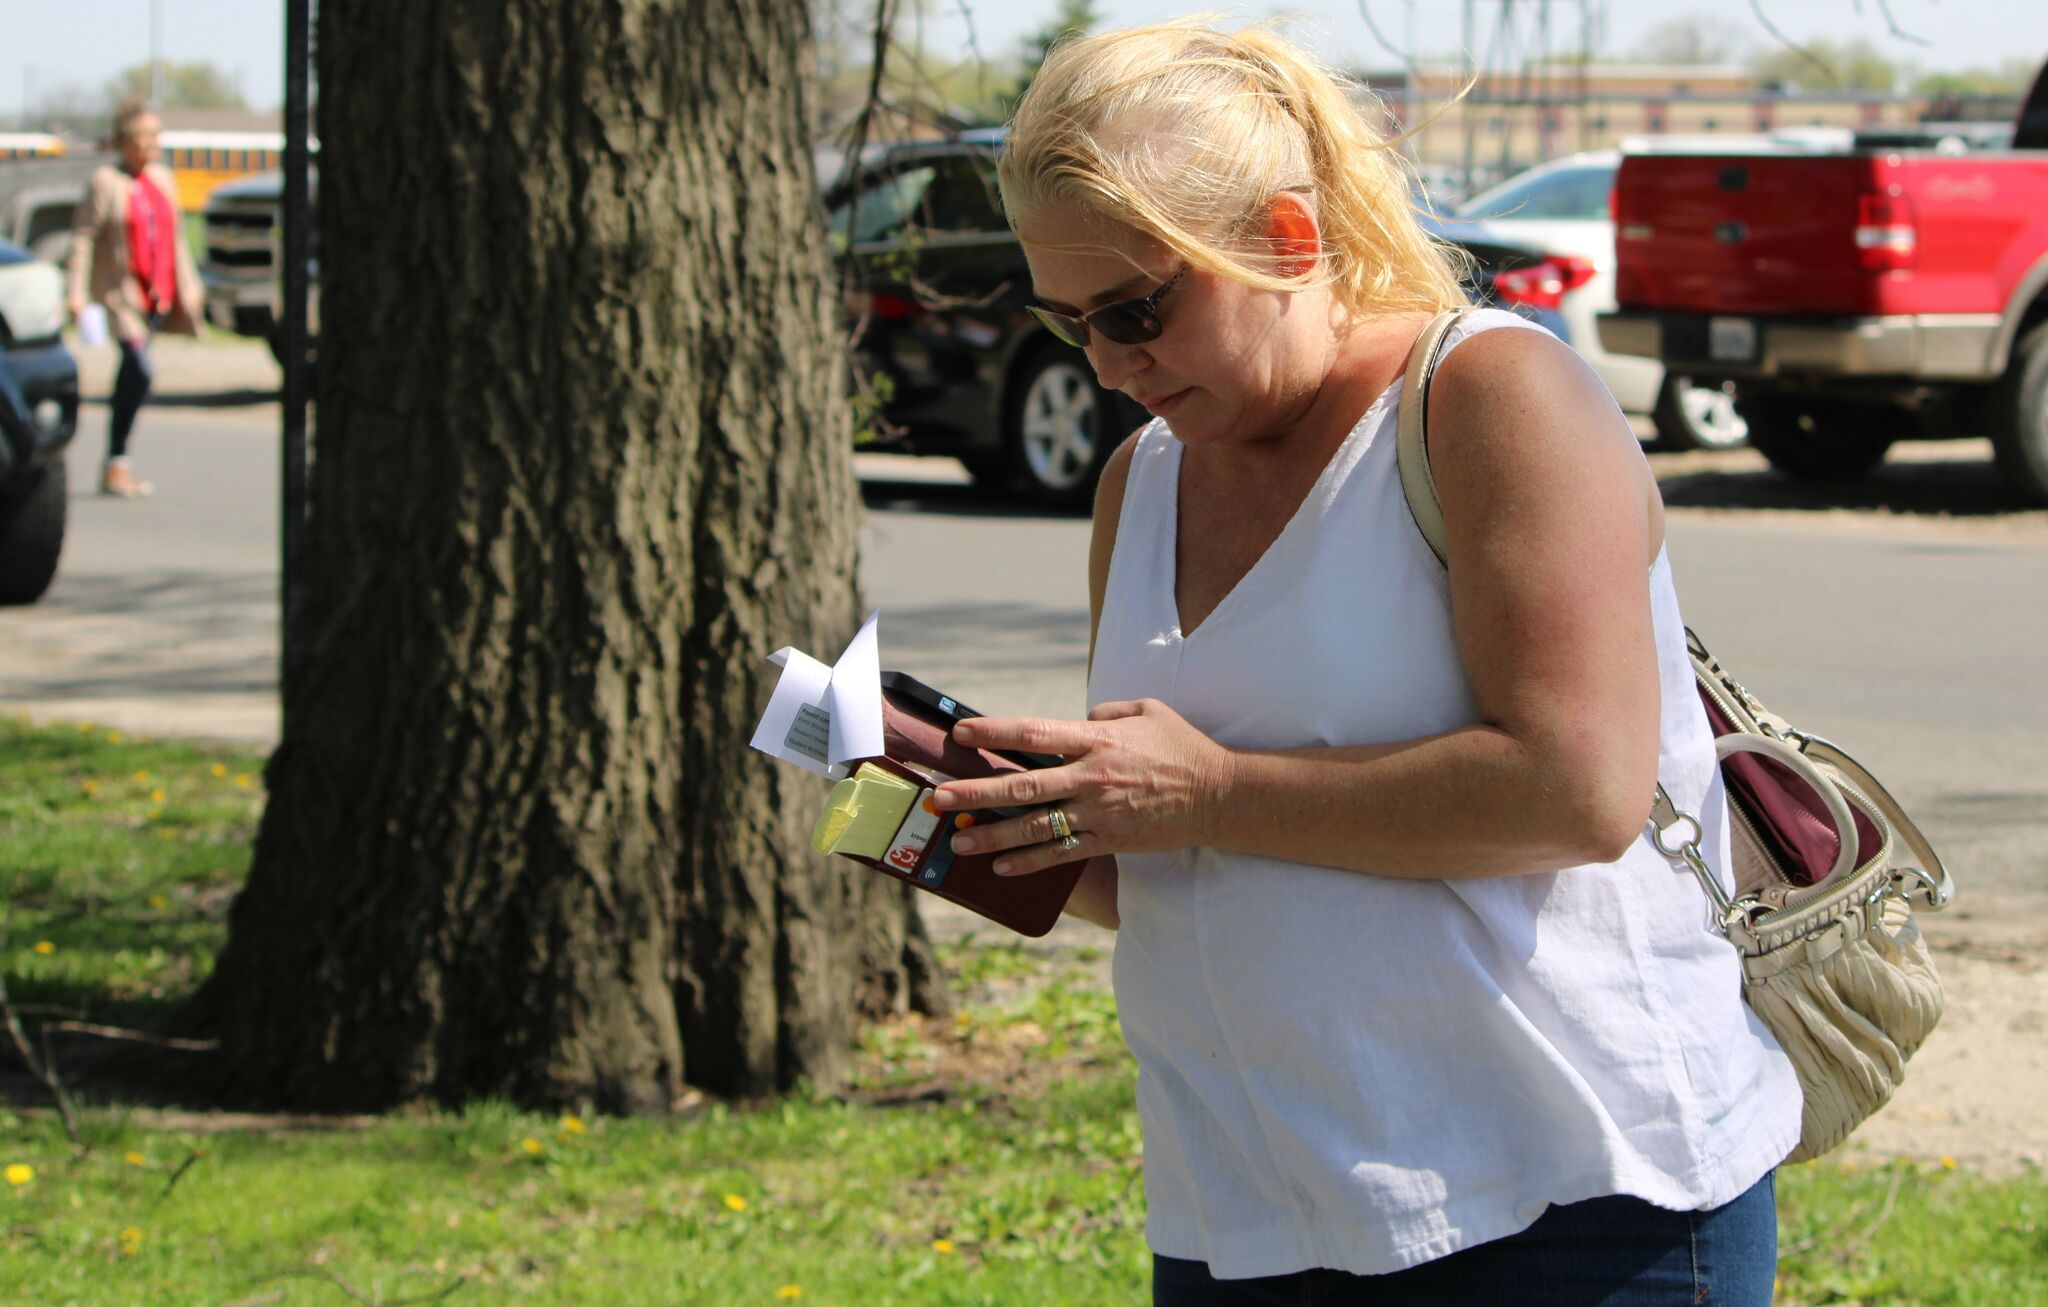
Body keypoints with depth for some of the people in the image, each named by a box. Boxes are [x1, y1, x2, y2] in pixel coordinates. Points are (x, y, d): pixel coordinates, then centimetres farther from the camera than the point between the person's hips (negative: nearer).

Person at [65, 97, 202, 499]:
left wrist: (187, 285, 20)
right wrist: (77, 292, -16)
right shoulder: (106, 182, -8)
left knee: (131, 376, 11)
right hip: (120, 290, -7)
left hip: (156, 294, 7)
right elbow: (82, 236, -10)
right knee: (140, 373, -17)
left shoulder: (162, 179, 12)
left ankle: (116, 466, 18)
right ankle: (116, 463, -10)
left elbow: (176, 235, 21)